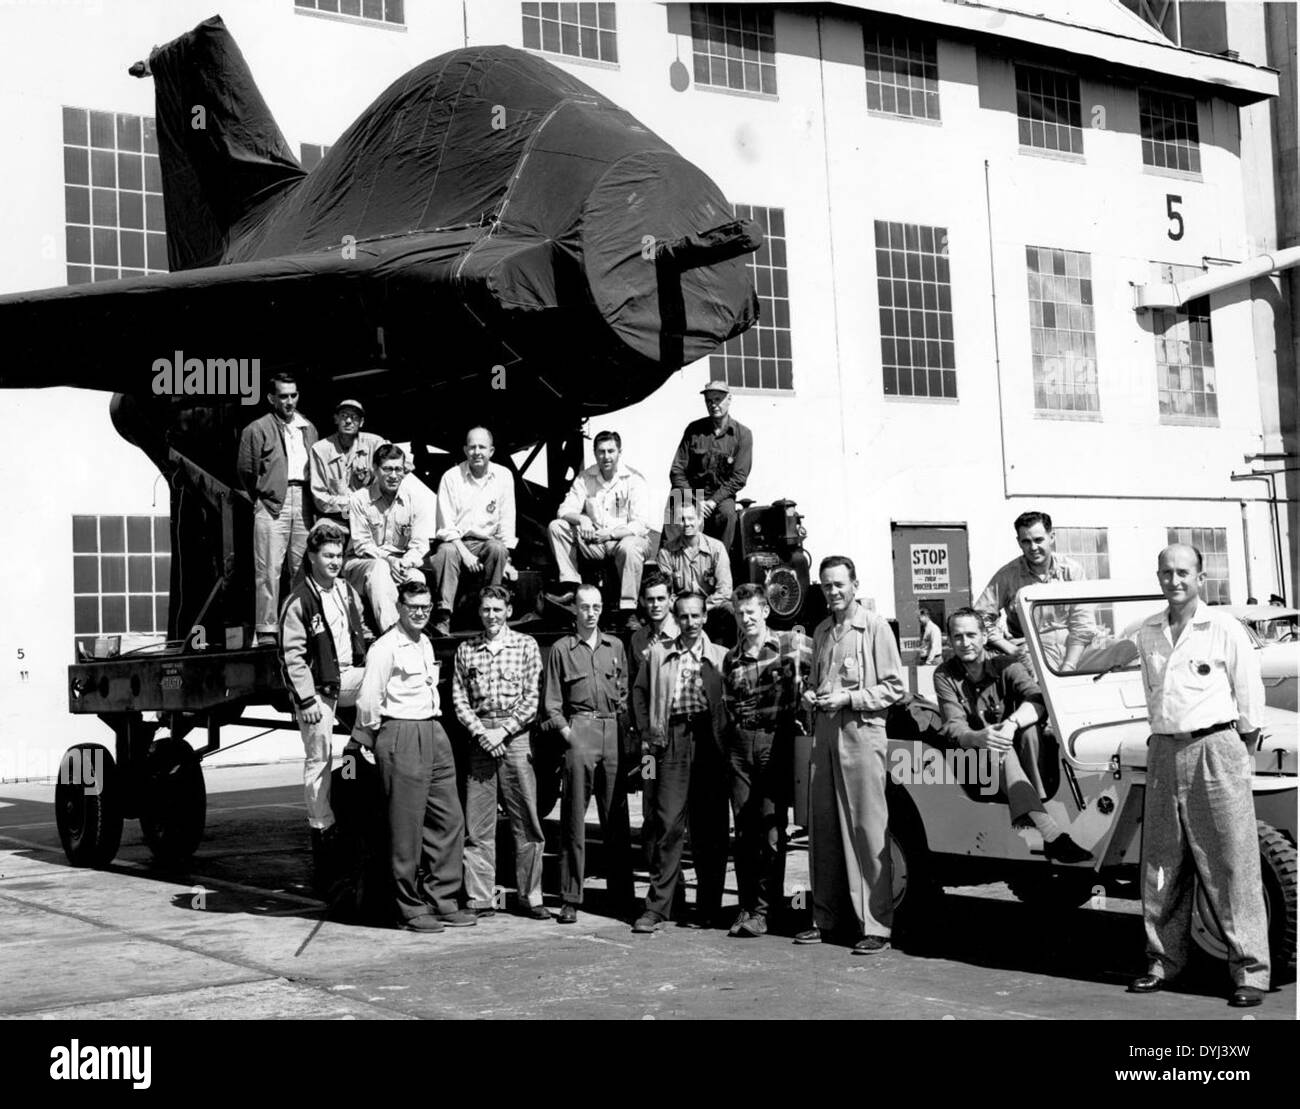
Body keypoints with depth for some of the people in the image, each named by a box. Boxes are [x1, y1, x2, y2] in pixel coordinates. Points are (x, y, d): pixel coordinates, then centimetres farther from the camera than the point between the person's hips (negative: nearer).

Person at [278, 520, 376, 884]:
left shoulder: (347, 592, 8)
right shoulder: (299, 601, -12)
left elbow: (362, 632, 21)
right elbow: (292, 655, -13)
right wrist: (306, 700, -17)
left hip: (349, 676, 6)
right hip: (318, 687, -6)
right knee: (318, 760, 0)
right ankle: (321, 831, 8)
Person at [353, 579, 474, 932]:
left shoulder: (426, 644, 16)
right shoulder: (386, 648, -10)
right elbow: (368, 701, -13)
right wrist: (375, 737, -2)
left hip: (434, 735, 8)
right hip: (401, 739, -8)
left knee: (449, 819, 8)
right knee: (406, 828, -2)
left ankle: (442, 902, 16)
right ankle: (410, 909, 6)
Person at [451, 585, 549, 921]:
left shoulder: (526, 645, 5)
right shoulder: (466, 650, 11)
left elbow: (532, 698, 0)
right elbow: (459, 698, 7)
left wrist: (502, 731, -9)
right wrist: (480, 731, -7)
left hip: (516, 736, -1)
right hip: (479, 737, 2)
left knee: (526, 822, -1)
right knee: (477, 824, 1)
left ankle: (530, 897, 6)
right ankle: (480, 899, 7)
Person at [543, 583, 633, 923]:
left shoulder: (615, 647, 16)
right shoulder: (562, 649, 8)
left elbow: (625, 693, 17)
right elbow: (552, 702, 7)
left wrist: (624, 725, 4)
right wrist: (564, 730, -6)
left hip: (613, 732, 3)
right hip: (579, 731, -3)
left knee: (616, 818, 5)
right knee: (574, 818, -3)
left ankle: (621, 895, 11)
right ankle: (570, 899, 1)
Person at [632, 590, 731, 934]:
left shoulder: (721, 656, 9)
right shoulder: (658, 653, 13)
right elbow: (640, 692, 18)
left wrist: (725, 735, -5)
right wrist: (648, 731, 8)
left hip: (709, 740, 0)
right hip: (673, 738, 0)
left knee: (710, 828, 2)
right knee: (668, 823, -5)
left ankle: (708, 908, 11)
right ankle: (656, 907, -1)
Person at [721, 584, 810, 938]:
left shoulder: (793, 644, 1)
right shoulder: (731, 659, 15)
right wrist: (726, 747, 12)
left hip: (776, 742, -4)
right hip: (740, 744, 4)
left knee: (771, 828, -5)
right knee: (743, 828, 5)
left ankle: (763, 909, -1)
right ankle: (746, 905, 12)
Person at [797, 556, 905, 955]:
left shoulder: (875, 628, -2)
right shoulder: (822, 632, 17)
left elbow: (895, 688, -5)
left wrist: (848, 698, -13)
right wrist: (811, 695, 6)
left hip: (861, 735, -6)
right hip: (824, 736, 6)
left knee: (868, 831, -7)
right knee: (822, 829, 8)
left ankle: (876, 926, -4)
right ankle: (827, 918, 17)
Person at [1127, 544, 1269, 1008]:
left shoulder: (1224, 629, -3)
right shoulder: (1147, 632, 12)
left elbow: (1250, 699, 0)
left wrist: (1241, 760, 1)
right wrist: (1162, 736, 16)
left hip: (1215, 748, -5)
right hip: (1163, 751, 5)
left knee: (1230, 866, -4)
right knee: (1162, 865, 9)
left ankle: (1249, 970, 1)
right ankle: (1164, 959, 20)